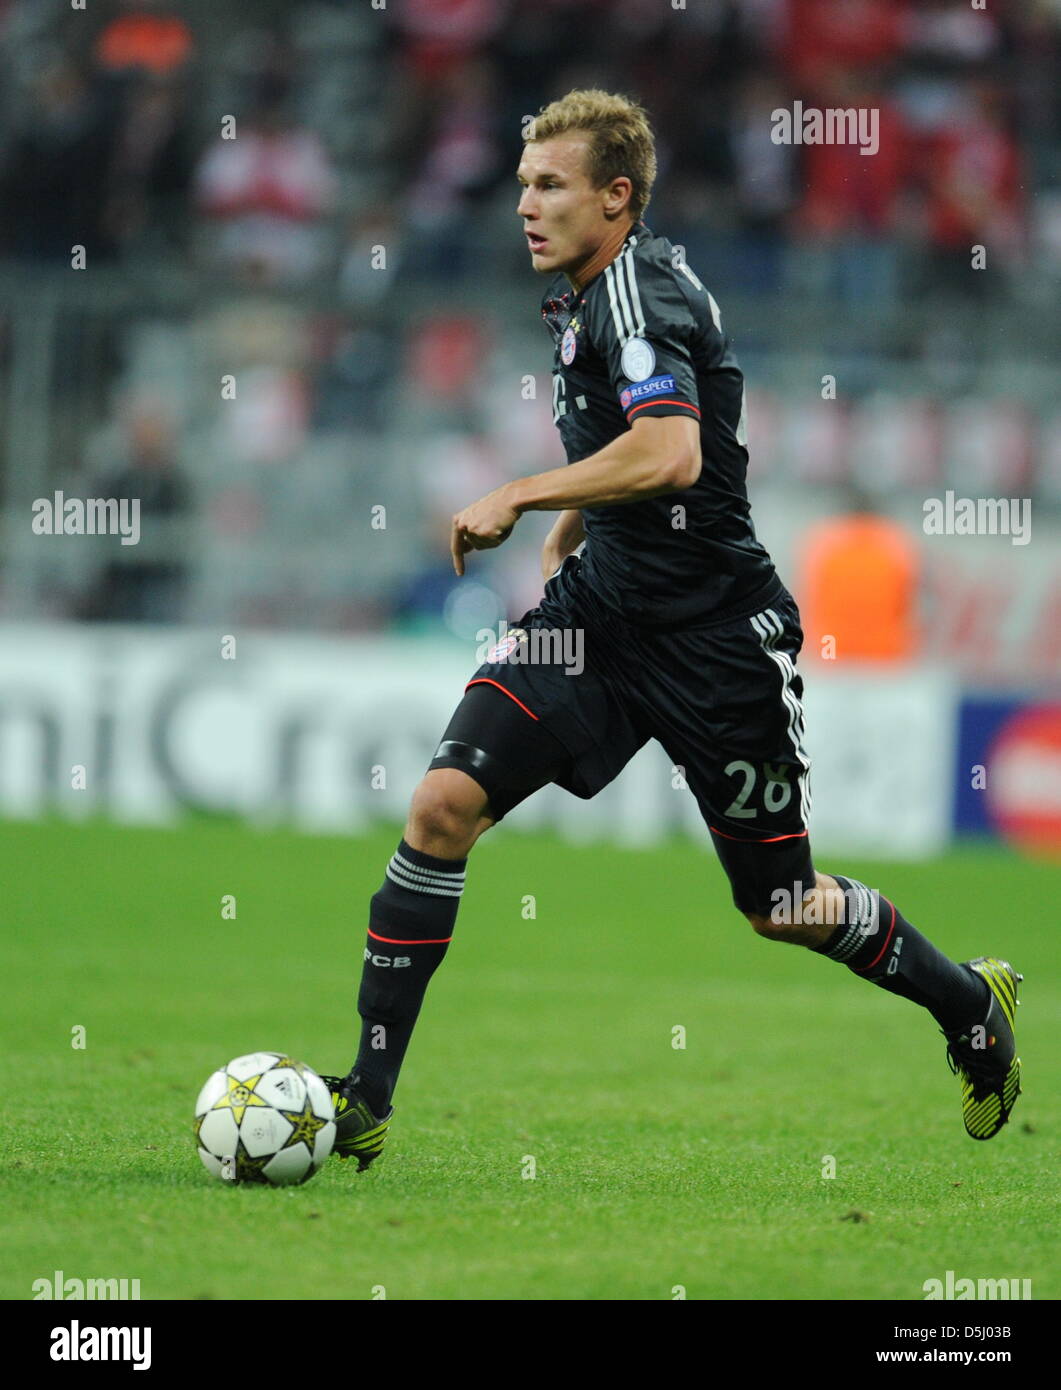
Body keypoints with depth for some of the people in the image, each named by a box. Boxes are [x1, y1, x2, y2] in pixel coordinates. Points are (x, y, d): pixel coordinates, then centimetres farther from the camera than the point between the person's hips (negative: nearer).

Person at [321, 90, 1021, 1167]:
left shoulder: (639, 289, -18)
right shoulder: (575, 298, 10)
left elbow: (669, 454, -34)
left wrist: (516, 498, -26)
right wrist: (553, 552, 23)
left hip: (715, 634, -8)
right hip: (599, 605, 8)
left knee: (778, 905, 6)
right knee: (445, 802, -13)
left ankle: (971, 1004, 34)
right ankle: (364, 1099, -10)